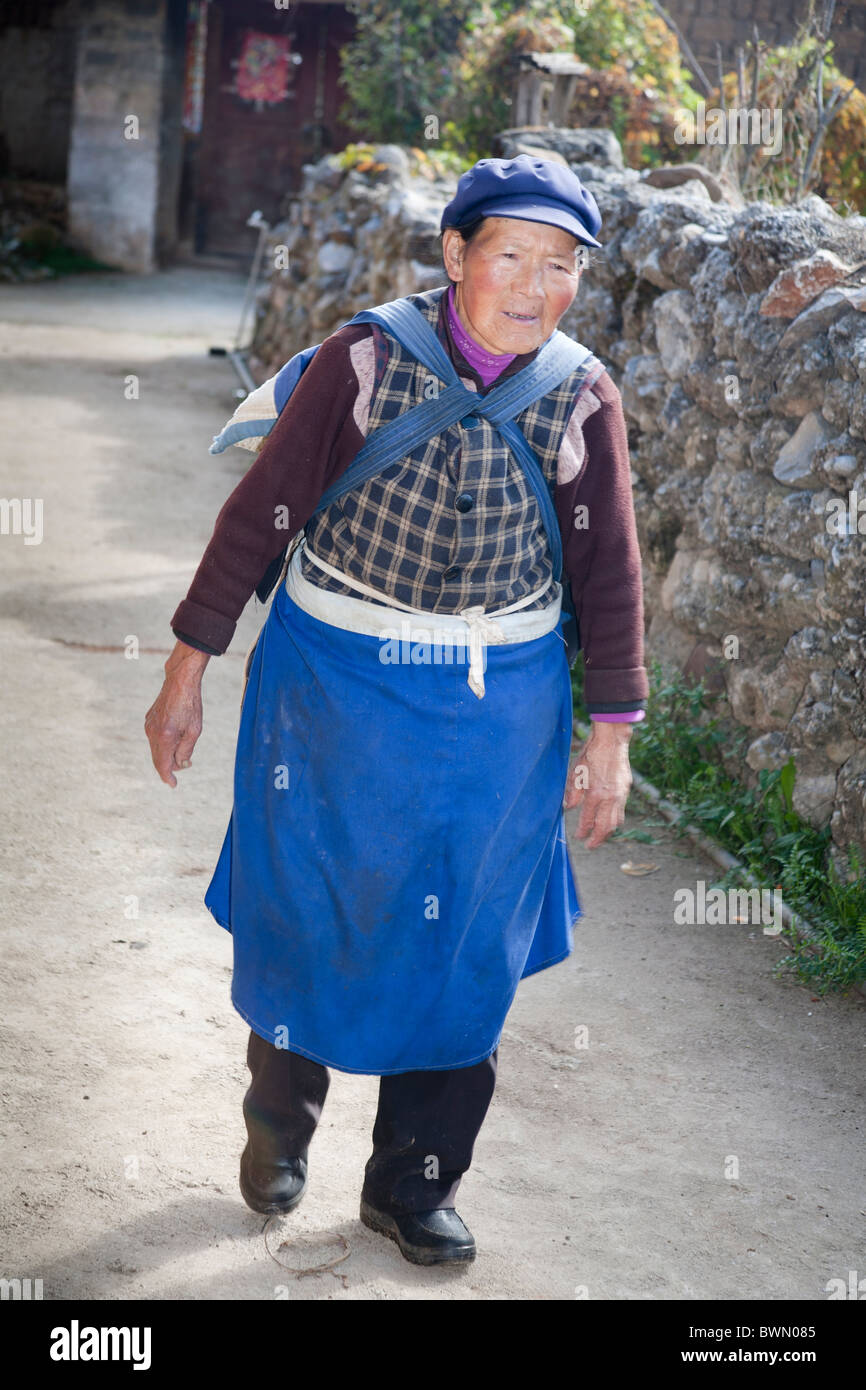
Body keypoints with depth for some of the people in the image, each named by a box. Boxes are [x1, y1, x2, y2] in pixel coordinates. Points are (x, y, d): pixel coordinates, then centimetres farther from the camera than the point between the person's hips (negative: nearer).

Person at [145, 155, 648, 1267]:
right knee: (303, 913, 12)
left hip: (498, 708, 2)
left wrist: (609, 738, 3)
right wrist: (187, 672, -5)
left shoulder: (582, 398, -5)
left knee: (461, 945, 9)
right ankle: (279, 1123, 41)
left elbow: (609, 577, 2)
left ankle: (412, 1184, 29)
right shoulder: (366, 359, -12)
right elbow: (260, 512, -7)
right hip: (334, 684, -1)